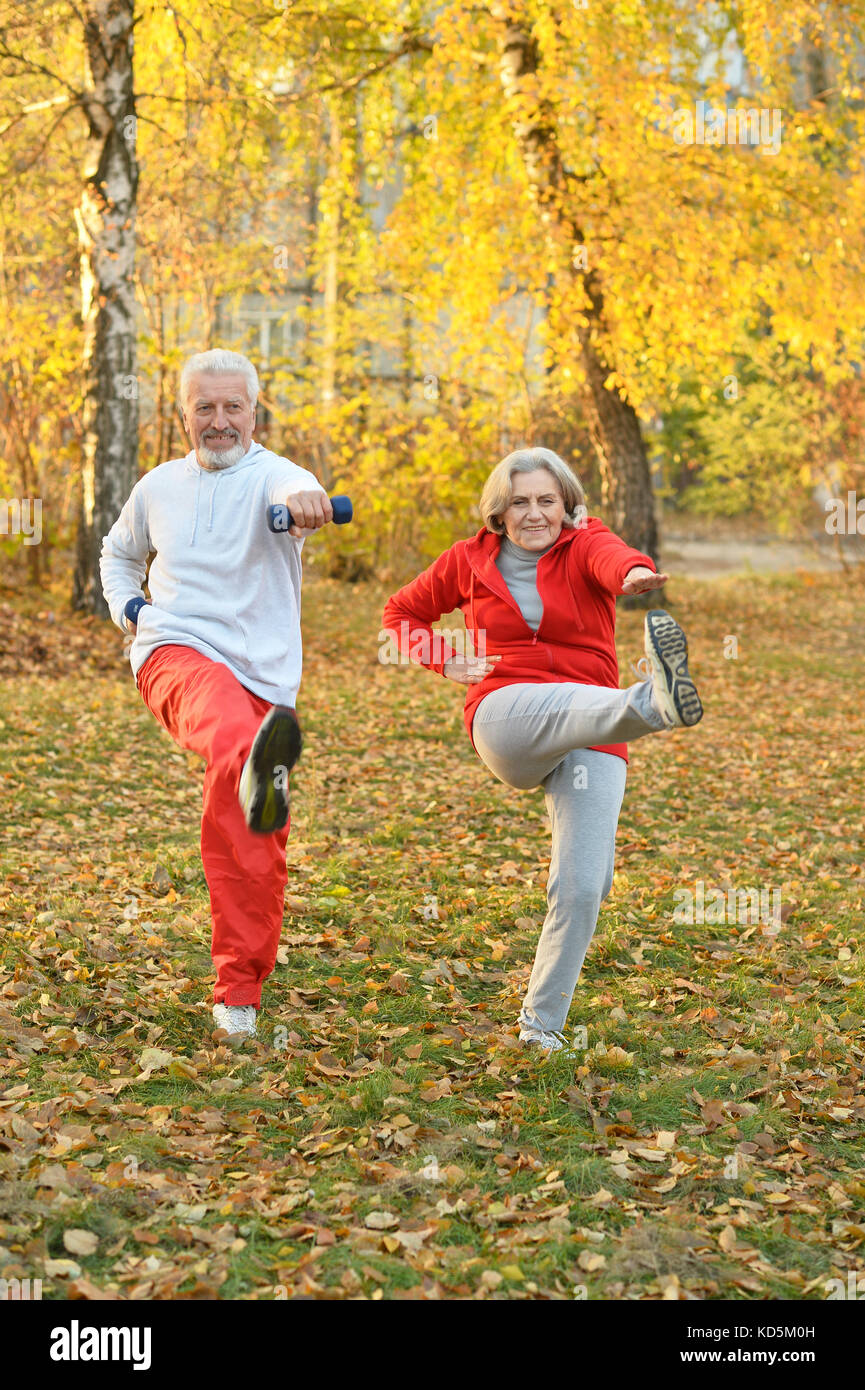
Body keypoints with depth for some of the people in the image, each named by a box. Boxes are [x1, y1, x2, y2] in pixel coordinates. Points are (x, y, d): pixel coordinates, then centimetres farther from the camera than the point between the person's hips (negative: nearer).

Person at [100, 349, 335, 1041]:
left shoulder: (271, 476, -1)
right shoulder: (158, 487, 14)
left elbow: (296, 491, -28)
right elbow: (119, 553, 34)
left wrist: (302, 499, -54)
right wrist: (128, 608, 13)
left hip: (261, 674, 0)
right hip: (175, 653, 0)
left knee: (246, 843, -1)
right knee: (216, 703, -39)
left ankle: (239, 994, 15)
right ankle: (256, 771, -76)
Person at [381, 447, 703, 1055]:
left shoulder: (585, 543, 5)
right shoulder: (469, 561, 11)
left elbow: (613, 557, -22)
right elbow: (401, 613, 26)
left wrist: (636, 574, -48)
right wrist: (446, 663, 7)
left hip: (593, 743, 2)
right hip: (506, 720, -1)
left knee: (583, 887, -8)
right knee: (568, 703, -39)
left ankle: (542, 1023, 10)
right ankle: (655, 700, -75)